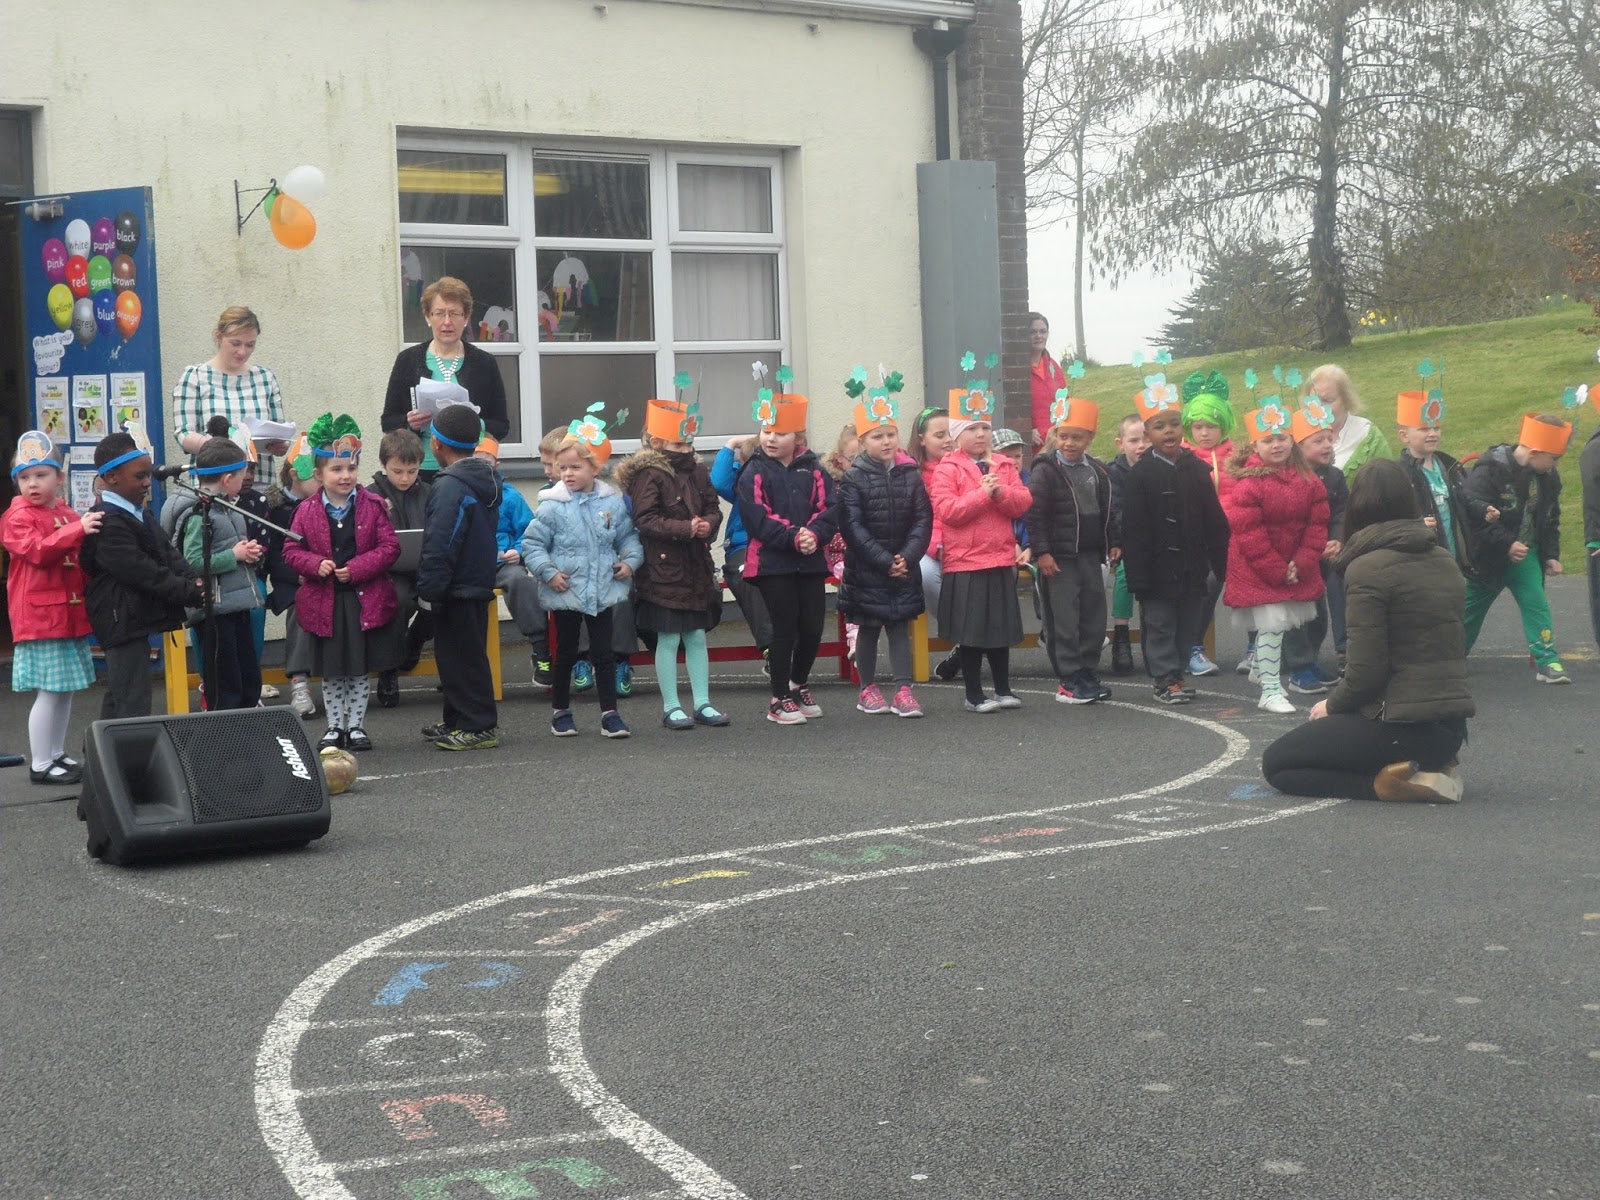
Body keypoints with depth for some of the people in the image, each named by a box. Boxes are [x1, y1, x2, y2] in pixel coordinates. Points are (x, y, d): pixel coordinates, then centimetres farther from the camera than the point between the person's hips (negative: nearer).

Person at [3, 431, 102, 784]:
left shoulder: (67, 514, 15)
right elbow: (38, 550, -26)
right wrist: (78, 529, -36)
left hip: (69, 615, 8)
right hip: (40, 617, -8)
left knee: (66, 689, 13)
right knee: (50, 692, -6)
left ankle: (56, 754, 24)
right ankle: (40, 765, 2)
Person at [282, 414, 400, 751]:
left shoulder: (373, 506, -4)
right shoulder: (307, 511, 0)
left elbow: (389, 547, -6)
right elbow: (292, 550, 2)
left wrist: (357, 568, -17)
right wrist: (316, 565, -17)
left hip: (365, 599, -1)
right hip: (324, 601, 1)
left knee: (362, 666, 7)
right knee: (330, 669, 10)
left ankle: (356, 724, 20)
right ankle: (334, 725, 23)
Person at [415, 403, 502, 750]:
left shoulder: (451, 486, -19)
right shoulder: (486, 480, 12)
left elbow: (440, 546, -23)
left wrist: (429, 589, -18)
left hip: (457, 591, -10)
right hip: (479, 582, 10)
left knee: (462, 657, -3)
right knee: (459, 655, 17)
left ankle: (478, 726, 1)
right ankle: (458, 721, 26)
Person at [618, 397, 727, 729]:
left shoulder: (698, 471, 9)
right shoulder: (649, 474, -11)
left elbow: (713, 508, 12)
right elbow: (646, 519, -17)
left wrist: (708, 525, -10)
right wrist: (686, 529, -22)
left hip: (697, 566, 6)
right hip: (664, 567, -6)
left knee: (697, 636, 12)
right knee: (668, 639, 2)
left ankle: (702, 702, 19)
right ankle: (671, 706, 11)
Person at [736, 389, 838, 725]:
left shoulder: (813, 470, 8)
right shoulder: (754, 473, -2)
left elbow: (829, 509, 0)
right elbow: (757, 518, -12)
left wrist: (814, 534, -20)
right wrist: (793, 537, -22)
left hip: (811, 560, 4)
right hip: (772, 562, -4)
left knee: (813, 627, 6)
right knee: (785, 629, -1)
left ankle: (798, 685, 30)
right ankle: (779, 699, 11)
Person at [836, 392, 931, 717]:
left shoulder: (910, 473, 2)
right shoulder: (854, 478, -7)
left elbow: (923, 519, 0)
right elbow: (852, 526, -11)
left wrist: (907, 556, -13)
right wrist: (884, 561, -16)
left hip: (903, 567, 2)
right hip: (865, 569, -2)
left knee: (900, 626, 4)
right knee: (868, 628, 8)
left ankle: (903, 690, 5)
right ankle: (868, 689, 19)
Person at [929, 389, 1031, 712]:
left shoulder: (1004, 466, 11)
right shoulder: (947, 469, -4)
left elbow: (1023, 502, 1)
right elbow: (946, 510, -16)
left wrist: (1002, 493, -18)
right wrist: (982, 495, -18)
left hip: (1001, 560, 5)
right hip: (966, 564, -5)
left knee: (1001, 627, 12)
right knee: (971, 632, 2)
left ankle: (1003, 690, 23)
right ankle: (974, 695, 12)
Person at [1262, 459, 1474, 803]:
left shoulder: (1367, 568, -14)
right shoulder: (1445, 560, 9)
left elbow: (1366, 670, -18)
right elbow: (1443, 652, 15)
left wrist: (1331, 705, 3)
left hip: (1405, 725, -8)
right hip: (1452, 725, 8)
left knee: (1276, 764, 6)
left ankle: (1387, 782, -10)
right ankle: (1432, 767, 9)